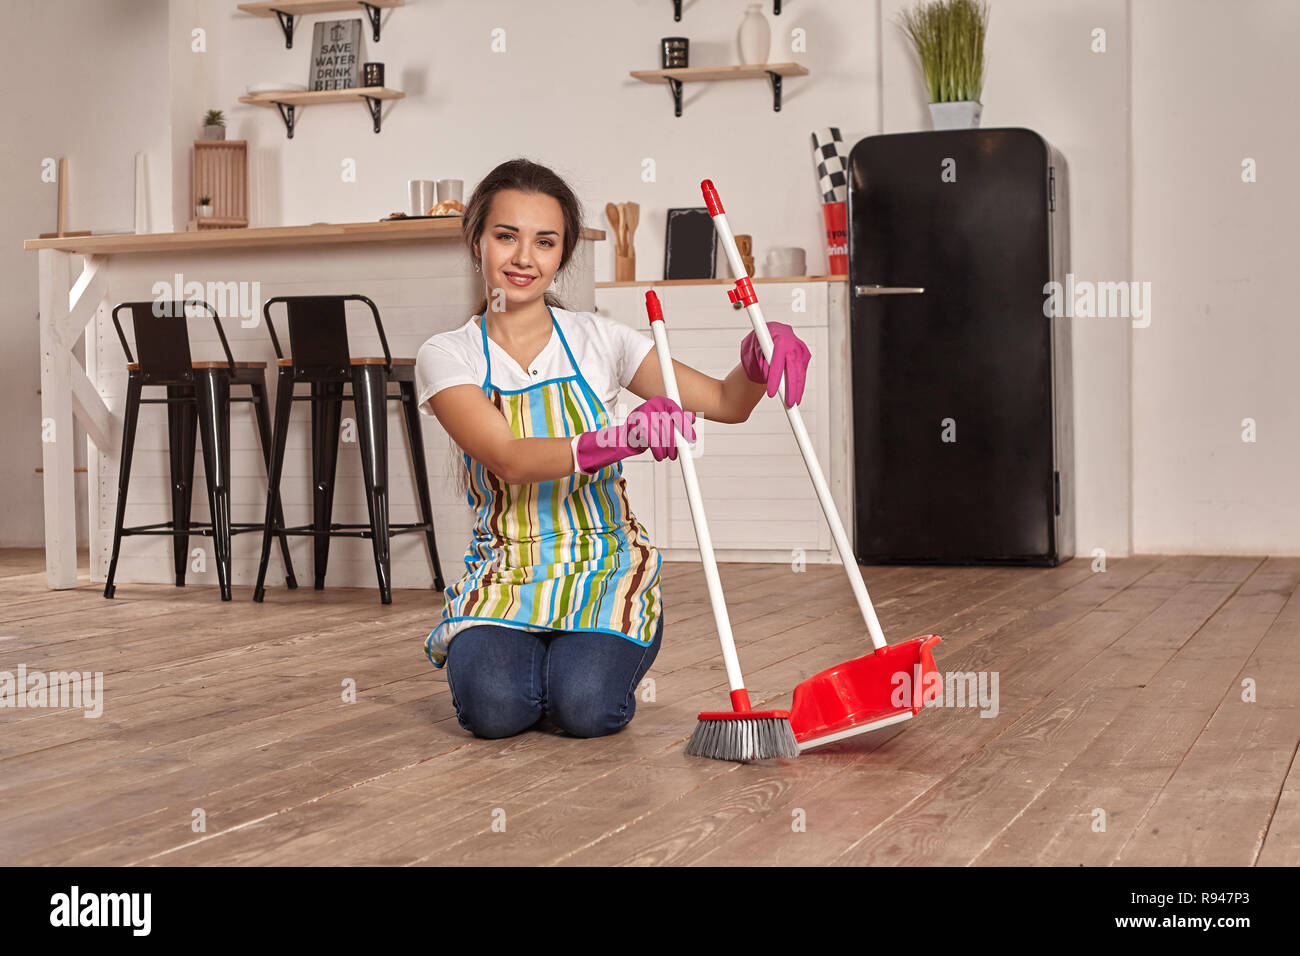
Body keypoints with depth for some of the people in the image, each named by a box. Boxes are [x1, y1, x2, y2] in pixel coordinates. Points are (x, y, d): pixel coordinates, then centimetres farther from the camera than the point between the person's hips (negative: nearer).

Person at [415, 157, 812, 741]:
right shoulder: (447, 356, -3)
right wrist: (618, 440, -39)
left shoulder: (596, 341, 1)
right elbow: (507, 459, -21)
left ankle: (604, 652, 9)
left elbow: (725, 403, 1)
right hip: (506, 569, 0)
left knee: (588, 708, -26)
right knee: (493, 708, -27)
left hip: (605, 565, 0)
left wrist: (758, 362, -24)